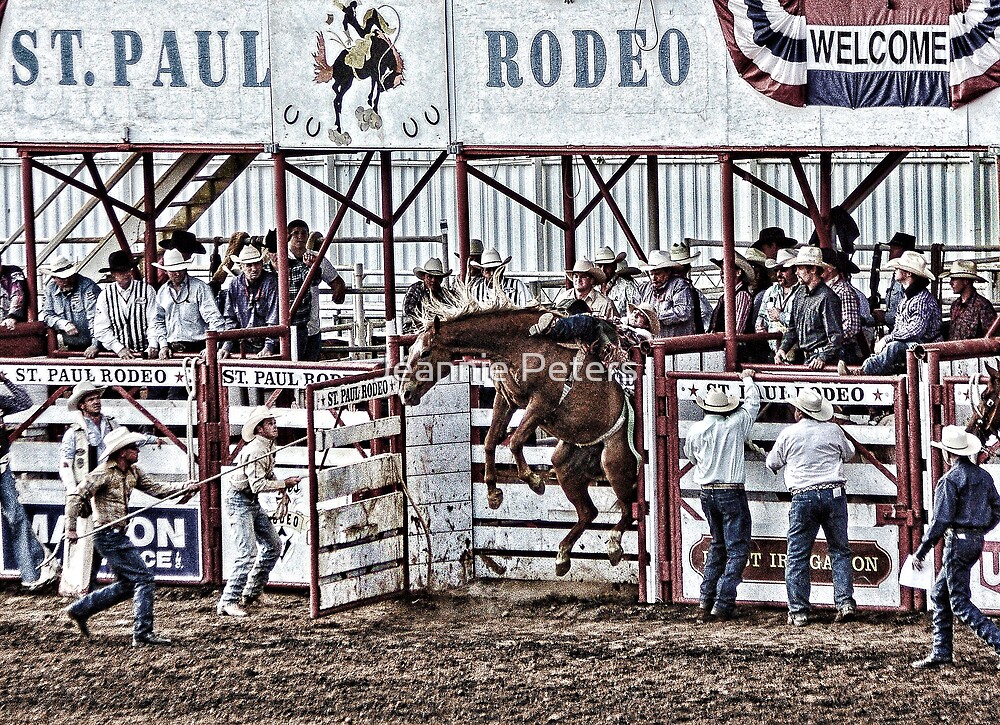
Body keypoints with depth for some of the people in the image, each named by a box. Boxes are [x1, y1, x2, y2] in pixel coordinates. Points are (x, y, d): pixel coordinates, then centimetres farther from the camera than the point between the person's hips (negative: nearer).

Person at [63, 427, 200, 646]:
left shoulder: (133, 472, 10)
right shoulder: (104, 473, -15)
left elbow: (156, 489, 10)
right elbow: (76, 496, -18)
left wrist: (186, 487, -3)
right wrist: (71, 528, -21)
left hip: (119, 536, 10)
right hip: (108, 536, -10)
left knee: (128, 585, 17)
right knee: (143, 578, -10)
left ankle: (80, 609, 26)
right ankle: (143, 634, -8)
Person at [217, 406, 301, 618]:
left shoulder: (268, 447, 7)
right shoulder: (254, 451, -23)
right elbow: (257, 484, -29)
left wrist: (282, 488, 4)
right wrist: (284, 484, -23)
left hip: (253, 503, 10)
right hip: (239, 501, -10)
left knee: (273, 545, 14)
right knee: (248, 553, -16)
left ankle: (251, 593, 23)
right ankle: (228, 602, -13)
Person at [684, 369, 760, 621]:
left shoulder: (696, 430, 0)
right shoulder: (735, 425, -8)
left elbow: (690, 455, 19)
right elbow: (752, 404, 9)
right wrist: (748, 380, 27)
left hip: (707, 494, 5)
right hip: (732, 493, -5)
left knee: (718, 544, 21)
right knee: (737, 548, -1)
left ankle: (706, 599, 17)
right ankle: (723, 603, -11)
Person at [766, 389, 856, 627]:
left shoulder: (789, 434, 1)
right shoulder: (833, 430, 4)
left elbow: (772, 463, 15)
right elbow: (848, 453, 23)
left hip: (803, 496, -2)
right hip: (834, 493, 2)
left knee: (797, 556, 4)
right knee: (839, 550, 11)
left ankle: (798, 612, 1)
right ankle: (845, 601, 0)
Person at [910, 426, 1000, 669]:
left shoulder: (950, 480, -14)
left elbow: (940, 521, -17)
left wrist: (920, 552, -11)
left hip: (958, 541, -9)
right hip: (977, 543, 9)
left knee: (960, 602, -4)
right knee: (939, 594, 17)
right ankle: (940, 651, 16)